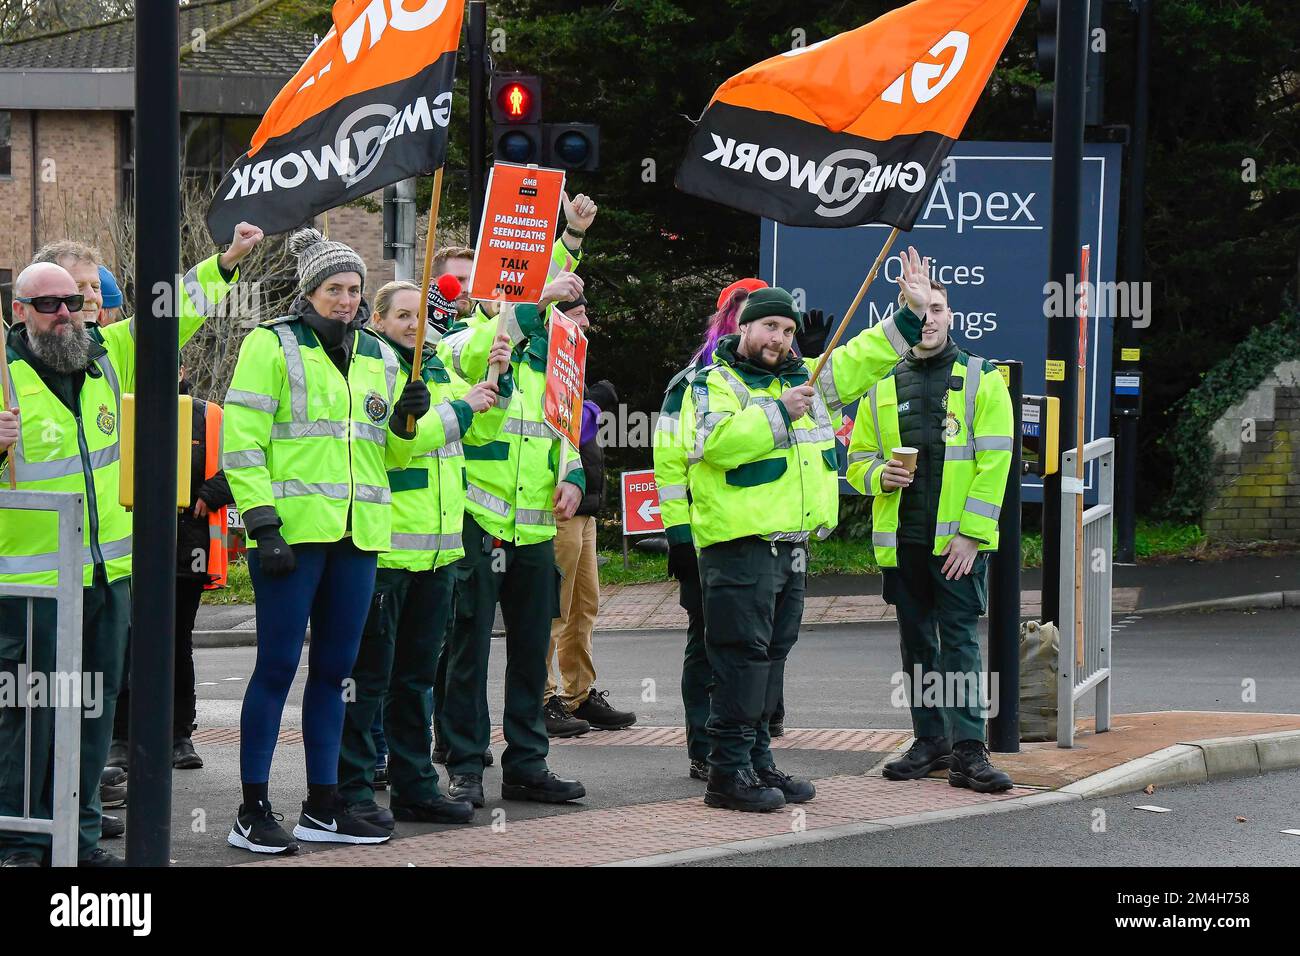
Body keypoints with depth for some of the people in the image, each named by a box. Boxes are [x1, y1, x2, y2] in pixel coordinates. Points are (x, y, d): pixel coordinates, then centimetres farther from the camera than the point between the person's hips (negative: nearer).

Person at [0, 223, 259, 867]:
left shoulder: (108, 354, 9)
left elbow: (174, 312, 20)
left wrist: (228, 262, 14)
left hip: (107, 569, 6)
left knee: (96, 706, 11)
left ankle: (79, 832, 20)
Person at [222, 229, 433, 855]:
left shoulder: (379, 357, 16)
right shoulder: (272, 345, -2)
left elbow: (389, 453, 23)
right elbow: (242, 440, -9)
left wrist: (408, 423, 1)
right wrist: (262, 523, -16)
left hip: (358, 534, 6)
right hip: (291, 531, -6)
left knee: (333, 668, 10)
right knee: (278, 666, -5)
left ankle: (323, 807, 18)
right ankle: (253, 812, 0)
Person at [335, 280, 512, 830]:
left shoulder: (438, 372, 17)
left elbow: (481, 431, 24)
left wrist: (498, 383, 8)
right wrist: (461, 407, -15)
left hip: (436, 552, 8)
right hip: (384, 548, -8)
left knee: (416, 674, 13)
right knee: (369, 675, -4)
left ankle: (415, 787, 19)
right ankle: (352, 789, 0)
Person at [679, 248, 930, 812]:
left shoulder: (808, 379, 18)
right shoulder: (713, 383, -5)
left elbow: (865, 358, 21)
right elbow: (708, 443, -22)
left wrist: (915, 310, 11)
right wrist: (777, 413, -18)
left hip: (792, 548, 8)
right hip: (739, 547, -8)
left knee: (771, 655, 12)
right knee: (743, 656, -10)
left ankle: (757, 761, 19)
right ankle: (728, 774, -8)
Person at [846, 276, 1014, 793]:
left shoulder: (982, 379, 0)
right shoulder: (882, 386, 11)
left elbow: (993, 463, -5)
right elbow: (858, 459, 17)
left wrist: (970, 534, -13)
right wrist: (880, 475, -8)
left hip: (958, 541, -4)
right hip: (901, 538, 4)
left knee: (960, 639, -8)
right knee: (917, 643, 10)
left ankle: (968, 749, -9)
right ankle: (931, 741, 18)